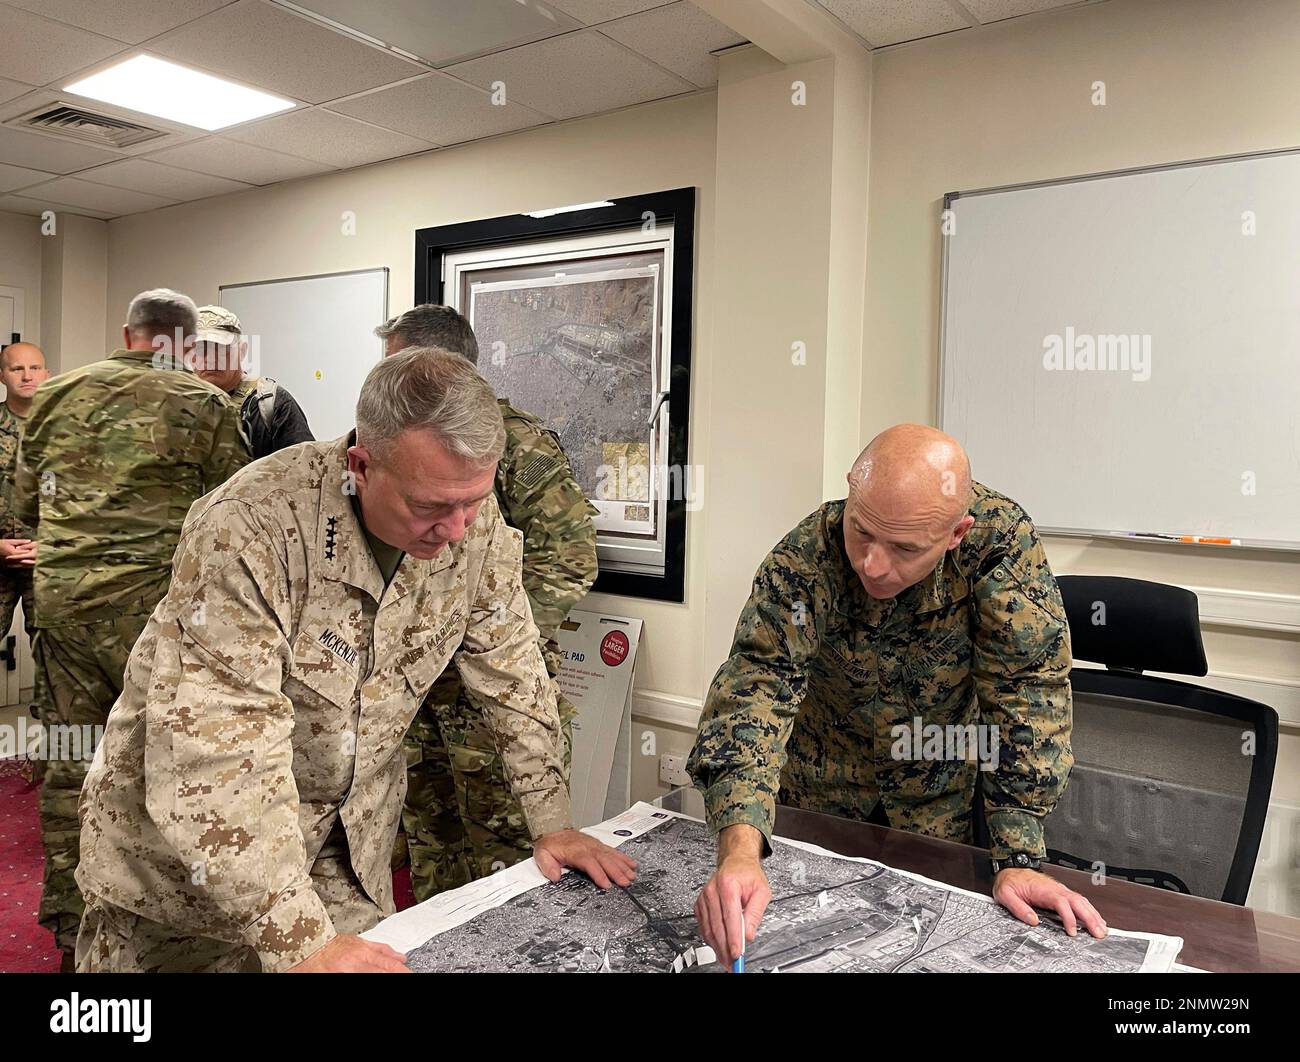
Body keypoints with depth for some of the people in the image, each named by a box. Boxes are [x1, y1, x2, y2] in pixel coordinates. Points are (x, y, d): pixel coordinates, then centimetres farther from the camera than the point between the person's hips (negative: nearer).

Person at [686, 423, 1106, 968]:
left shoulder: (1002, 541, -31)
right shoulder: (803, 561, -33)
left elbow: (1027, 695, -26)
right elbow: (754, 691, -40)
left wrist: (1017, 858, -28)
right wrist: (739, 851, -55)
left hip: (939, 783, 1)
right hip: (822, 774, 0)